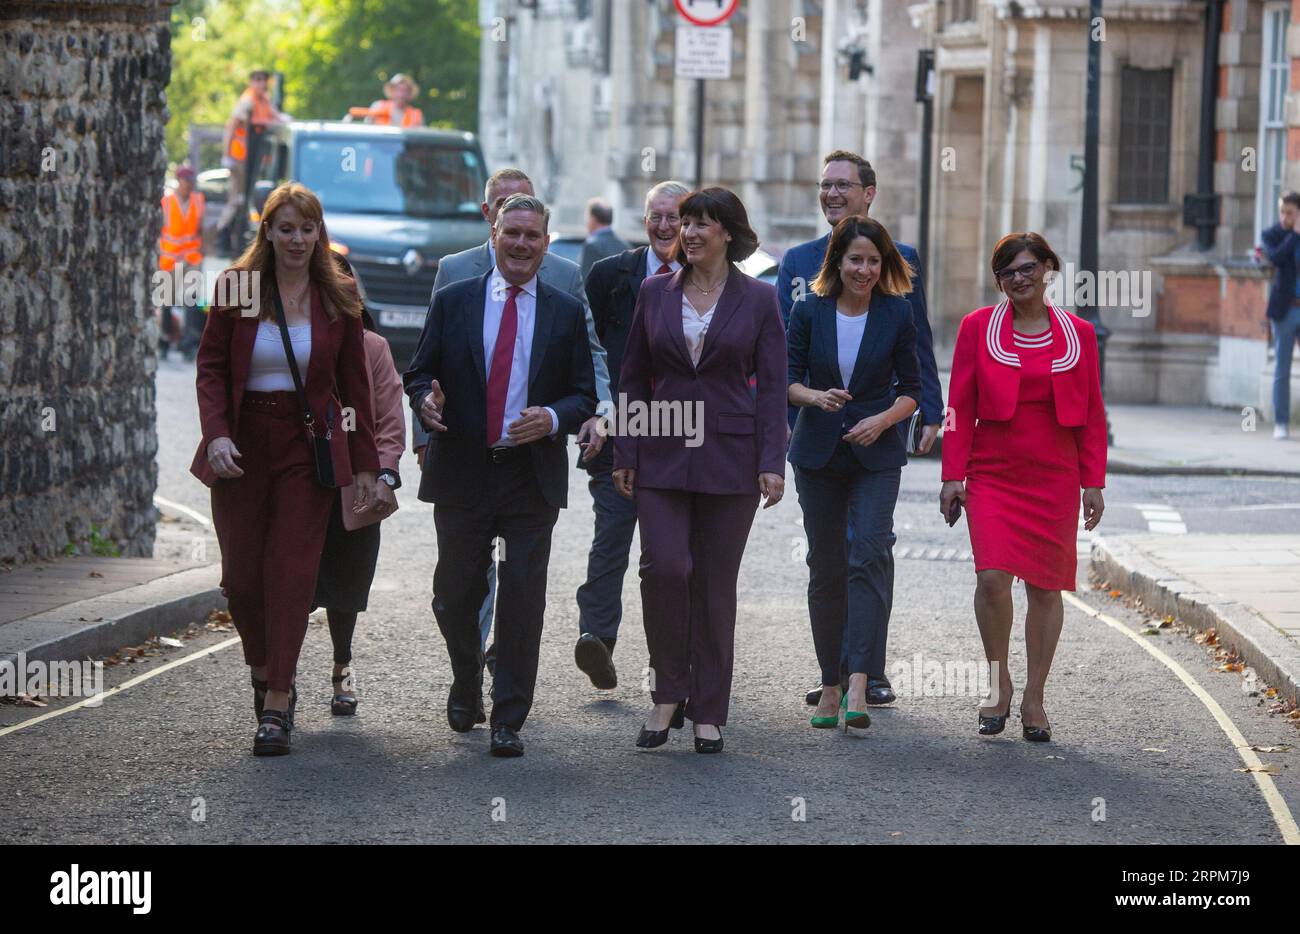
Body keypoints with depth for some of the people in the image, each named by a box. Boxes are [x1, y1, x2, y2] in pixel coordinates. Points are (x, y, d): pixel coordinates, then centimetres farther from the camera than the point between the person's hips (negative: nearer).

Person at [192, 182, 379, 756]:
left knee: (292, 572, -6)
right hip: (243, 447, 0)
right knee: (241, 575, 3)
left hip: (309, 448, 0)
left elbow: (354, 386, 8)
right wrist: (217, 433, -15)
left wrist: (364, 464, 6)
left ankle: (277, 703, -2)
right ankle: (263, 672, 29)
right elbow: (211, 367, 0)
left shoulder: (337, 299, 3)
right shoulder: (237, 286, 0)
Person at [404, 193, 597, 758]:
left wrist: (552, 418, -14)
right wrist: (425, 400, -16)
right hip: (461, 473, 1)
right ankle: (466, 685, 33)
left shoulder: (566, 313, 7)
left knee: (522, 600, -3)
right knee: (455, 594, 6)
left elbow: (584, 395, 7)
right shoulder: (453, 302, 6)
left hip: (532, 475, 0)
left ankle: (508, 720, 3)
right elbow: (419, 373, 7)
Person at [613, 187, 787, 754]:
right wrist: (624, 453, 4)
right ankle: (667, 695, 3)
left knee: (715, 583, 3)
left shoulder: (758, 299, 1)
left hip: (730, 456, -1)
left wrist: (772, 463, -8)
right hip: (662, 455, 1)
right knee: (664, 569, -13)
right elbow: (633, 379, 10)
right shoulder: (655, 293, 7)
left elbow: (772, 386, 0)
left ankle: (708, 712, 12)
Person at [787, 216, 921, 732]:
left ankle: (858, 686, -25)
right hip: (818, 455, 2)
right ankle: (831, 685, 15)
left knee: (869, 557, -17)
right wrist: (816, 397, -19)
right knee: (826, 568, 6)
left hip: (876, 457, -2)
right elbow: (789, 379, 3)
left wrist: (883, 420, -14)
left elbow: (911, 388, 4)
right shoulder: (809, 312, -1)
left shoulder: (896, 314, -2)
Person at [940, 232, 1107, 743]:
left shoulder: (1078, 333, 6)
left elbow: (1091, 414, 9)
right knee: (992, 576, -16)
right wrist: (953, 475, -2)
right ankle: (999, 682, 4)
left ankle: (1033, 699, 14)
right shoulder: (978, 327, 3)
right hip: (992, 473, -1)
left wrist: (1093, 482, 4)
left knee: (1045, 586, 3)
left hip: (1054, 477, 1)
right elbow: (960, 407, 3)